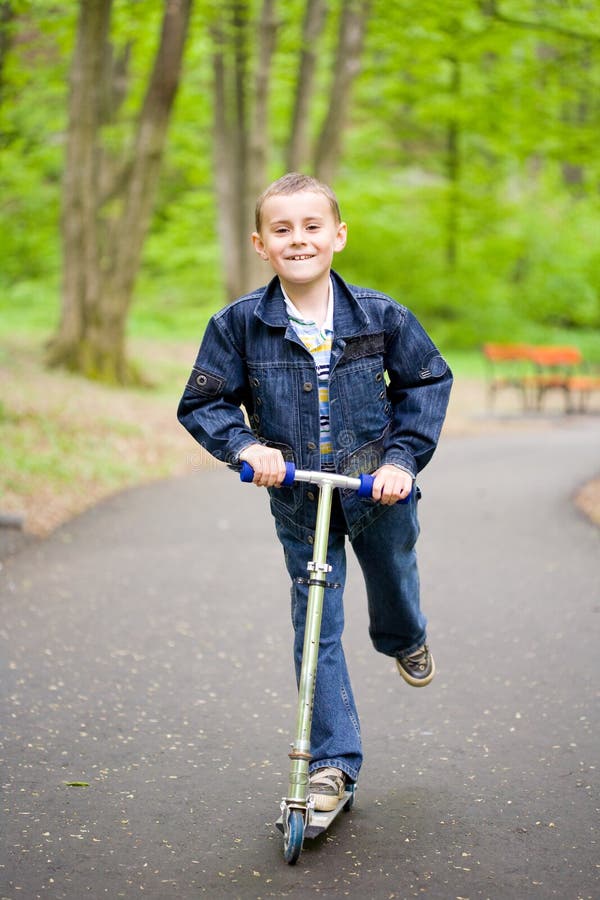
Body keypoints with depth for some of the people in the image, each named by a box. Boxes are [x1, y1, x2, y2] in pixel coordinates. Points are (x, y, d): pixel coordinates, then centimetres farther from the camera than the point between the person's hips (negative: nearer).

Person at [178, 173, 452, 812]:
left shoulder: (380, 316, -9)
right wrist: (245, 445, -20)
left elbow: (427, 381, 3)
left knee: (393, 581, 23)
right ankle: (333, 761, 10)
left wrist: (403, 456, -8)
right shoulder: (239, 324, -11)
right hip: (299, 502, 0)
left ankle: (403, 640, 61)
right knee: (316, 627, 1)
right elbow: (201, 404, -2)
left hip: (378, 492, 1)